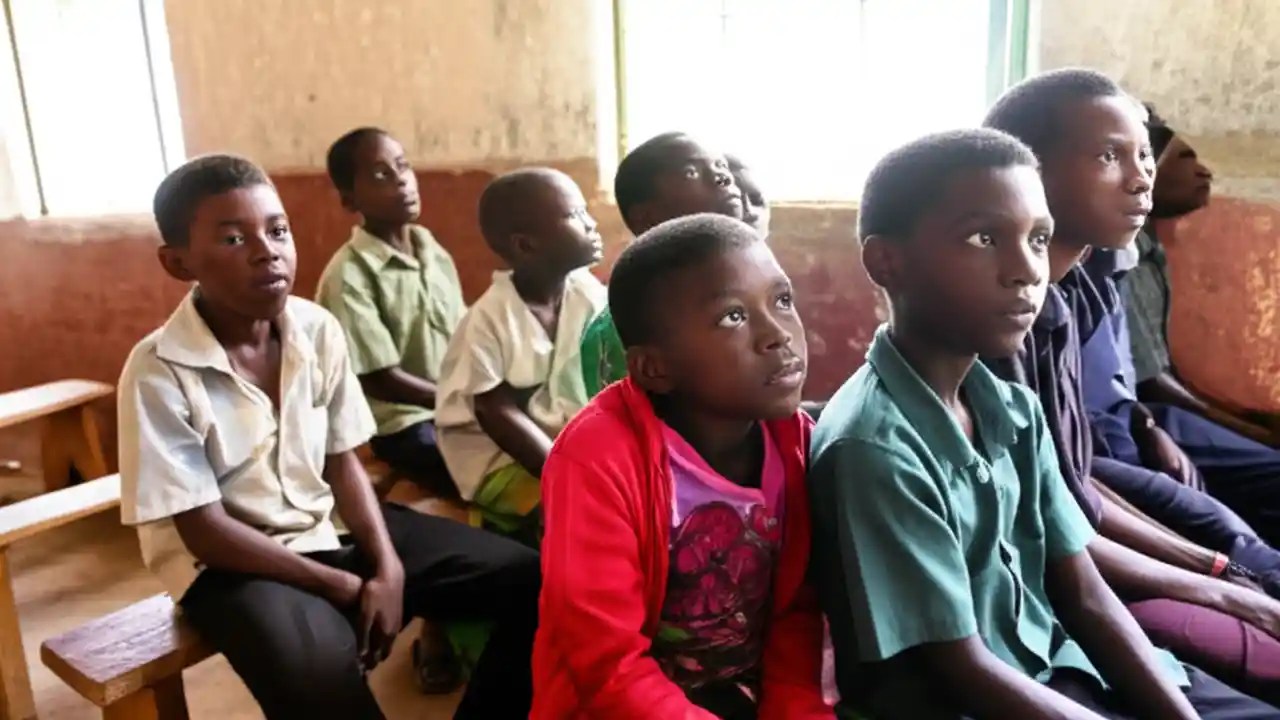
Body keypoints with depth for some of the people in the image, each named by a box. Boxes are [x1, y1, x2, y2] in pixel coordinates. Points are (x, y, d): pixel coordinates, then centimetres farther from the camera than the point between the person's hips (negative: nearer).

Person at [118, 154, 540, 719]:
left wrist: (388, 568, -12)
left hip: (331, 528, 5)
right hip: (232, 563, -4)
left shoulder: (319, 330, -5)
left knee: (528, 579, -6)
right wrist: (344, 587, -16)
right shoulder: (158, 372, -18)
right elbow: (206, 531, -17)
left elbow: (343, 463, 1)